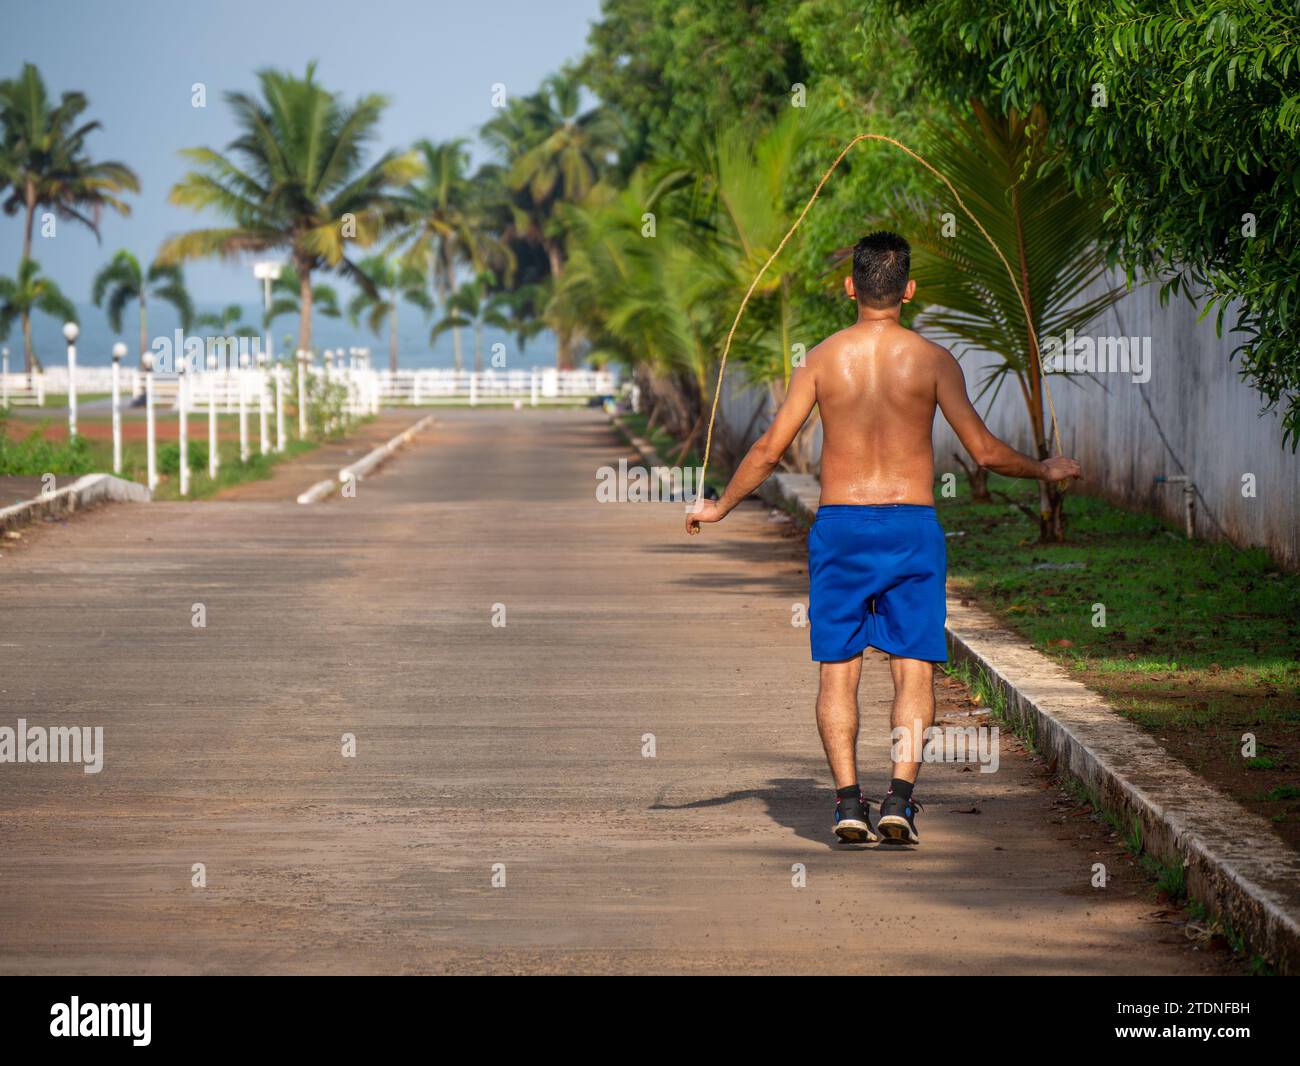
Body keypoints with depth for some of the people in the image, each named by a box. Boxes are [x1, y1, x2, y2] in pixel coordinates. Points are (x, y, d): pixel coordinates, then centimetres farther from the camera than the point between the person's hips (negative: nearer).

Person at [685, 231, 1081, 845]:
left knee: (838, 670, 5)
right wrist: (1046, 471, 15)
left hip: (839, 524, 1)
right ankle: (899, 798, -9)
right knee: (913, 669, 4)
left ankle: (848, 799, -6)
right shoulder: (932, 359, -3)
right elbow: (985, 452, -4)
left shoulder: (823, 358, 0)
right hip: (911, 524, -1)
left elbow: (771, 449, 1)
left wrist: (720, 507, 15)